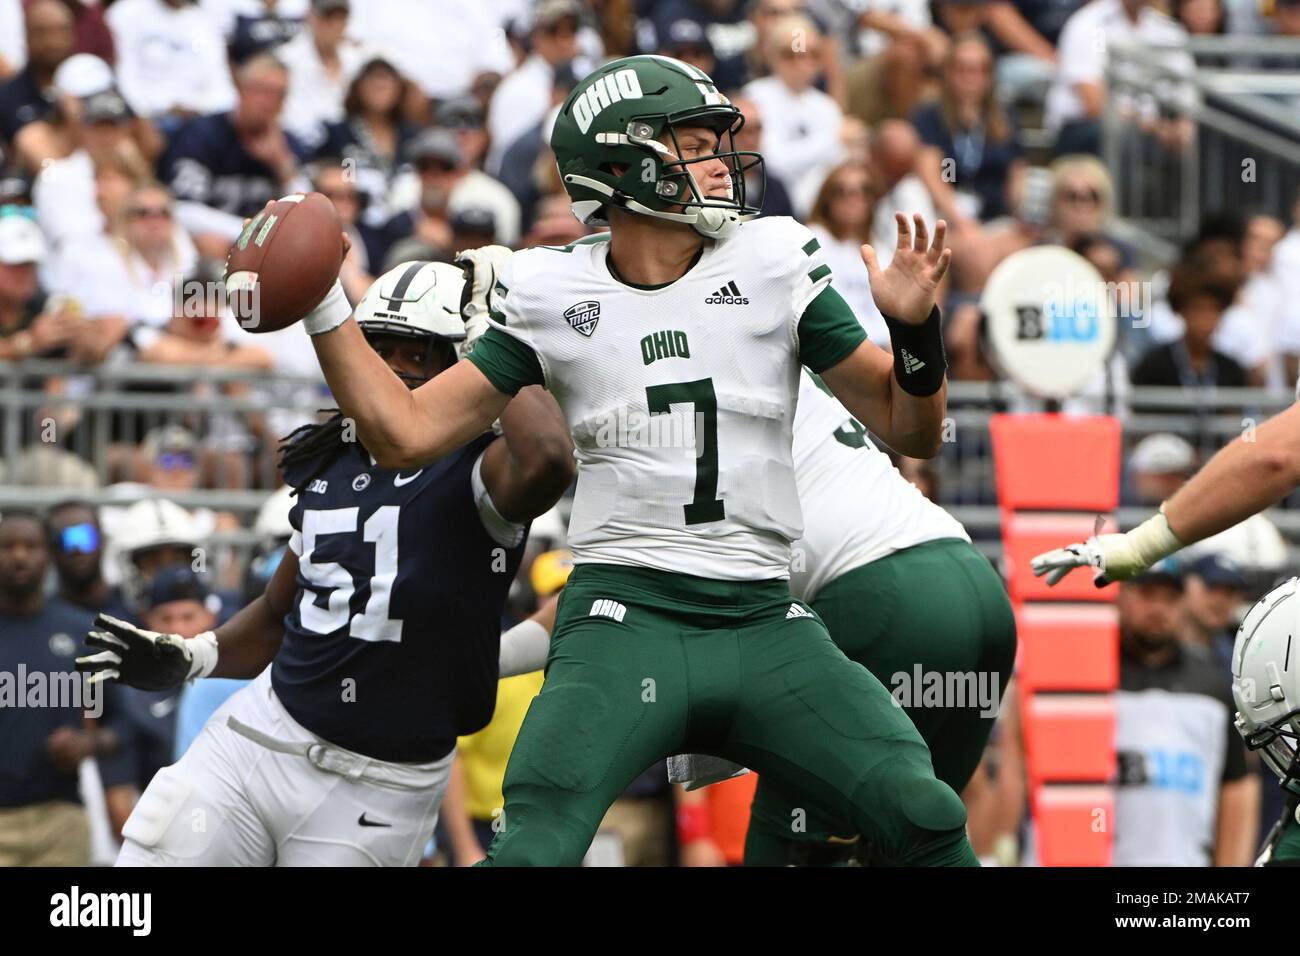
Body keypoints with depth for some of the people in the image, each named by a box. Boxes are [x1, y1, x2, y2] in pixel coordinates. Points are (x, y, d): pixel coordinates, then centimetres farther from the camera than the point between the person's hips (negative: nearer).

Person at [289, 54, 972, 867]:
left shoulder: (774, 266, 5)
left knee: (928, 819, -11)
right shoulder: (552, 293, 5)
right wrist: (324, 308, 2)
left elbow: (911, 432, 8)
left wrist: (915, 330, -11)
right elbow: (408, 433, 8)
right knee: (533, 851, -20)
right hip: (625, 613, -2)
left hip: (764, 623, 2)